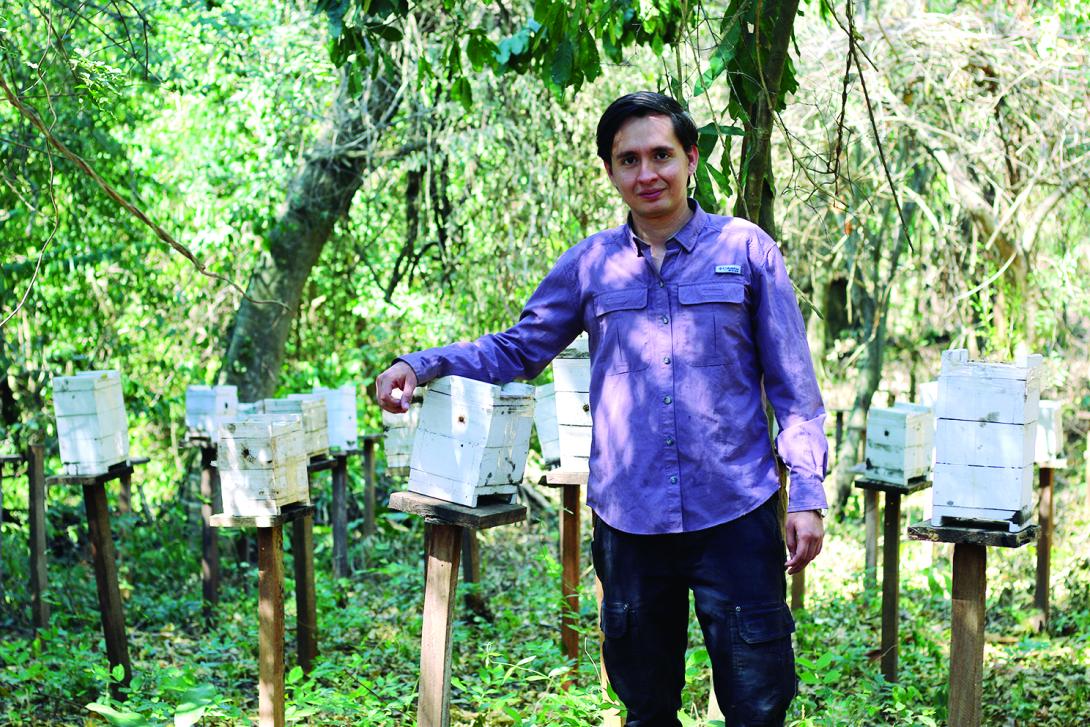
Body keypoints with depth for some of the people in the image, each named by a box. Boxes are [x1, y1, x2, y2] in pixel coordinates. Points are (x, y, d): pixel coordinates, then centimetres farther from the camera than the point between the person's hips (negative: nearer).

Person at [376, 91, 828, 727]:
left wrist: (807, 494, -3)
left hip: (735, 514, -2)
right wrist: (422, 366, -1)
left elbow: (792, 383, 3)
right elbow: (519, 348, 14)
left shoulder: (747, 250, 2)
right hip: (629, 521, 2)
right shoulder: (590, 265, 7)